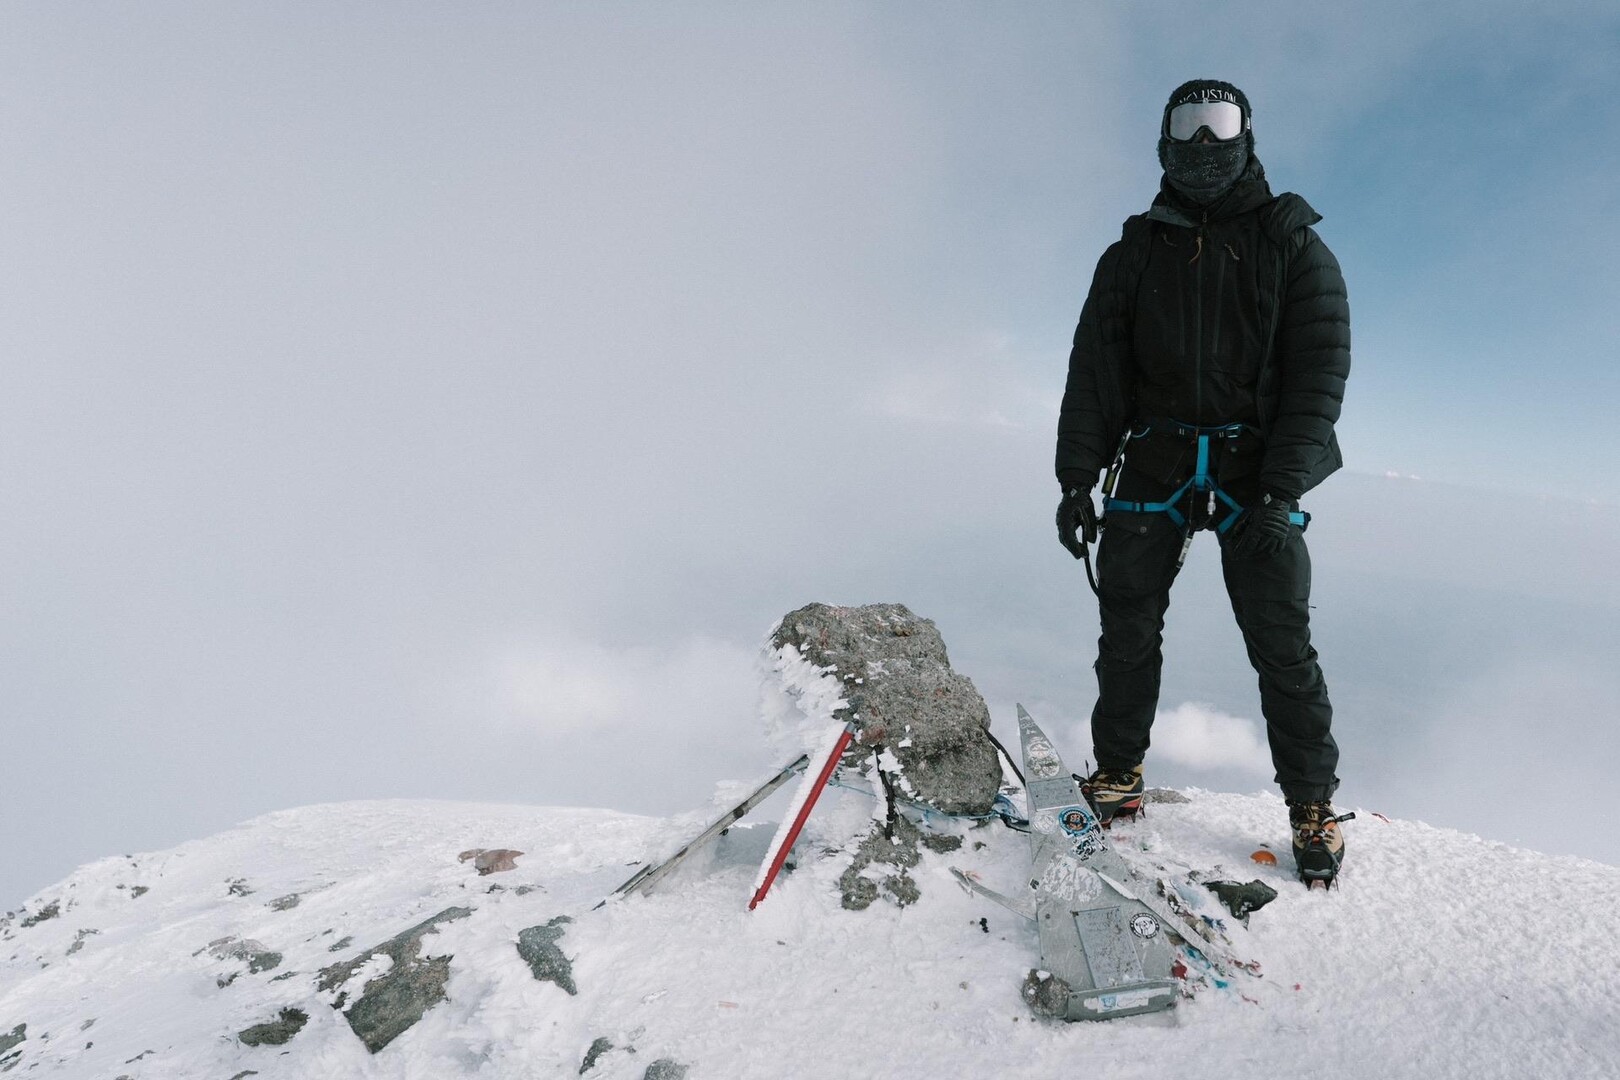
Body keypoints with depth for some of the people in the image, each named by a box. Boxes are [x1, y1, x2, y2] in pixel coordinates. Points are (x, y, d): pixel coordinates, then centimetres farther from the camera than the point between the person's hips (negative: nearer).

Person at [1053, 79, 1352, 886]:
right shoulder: (1133, 255, 13)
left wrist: (1278, 492, -14)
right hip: (1154, 464, 2)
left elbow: (1320, 372, -3)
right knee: (1128, 631, 2)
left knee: (1281, 646, -2)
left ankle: (1313, 806, 14)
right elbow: (1094, 372, 7)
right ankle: (1117, 775, 18)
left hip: (1257, 472, -1)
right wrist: (1076, 481, -3)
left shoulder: (1294, 248, 7)